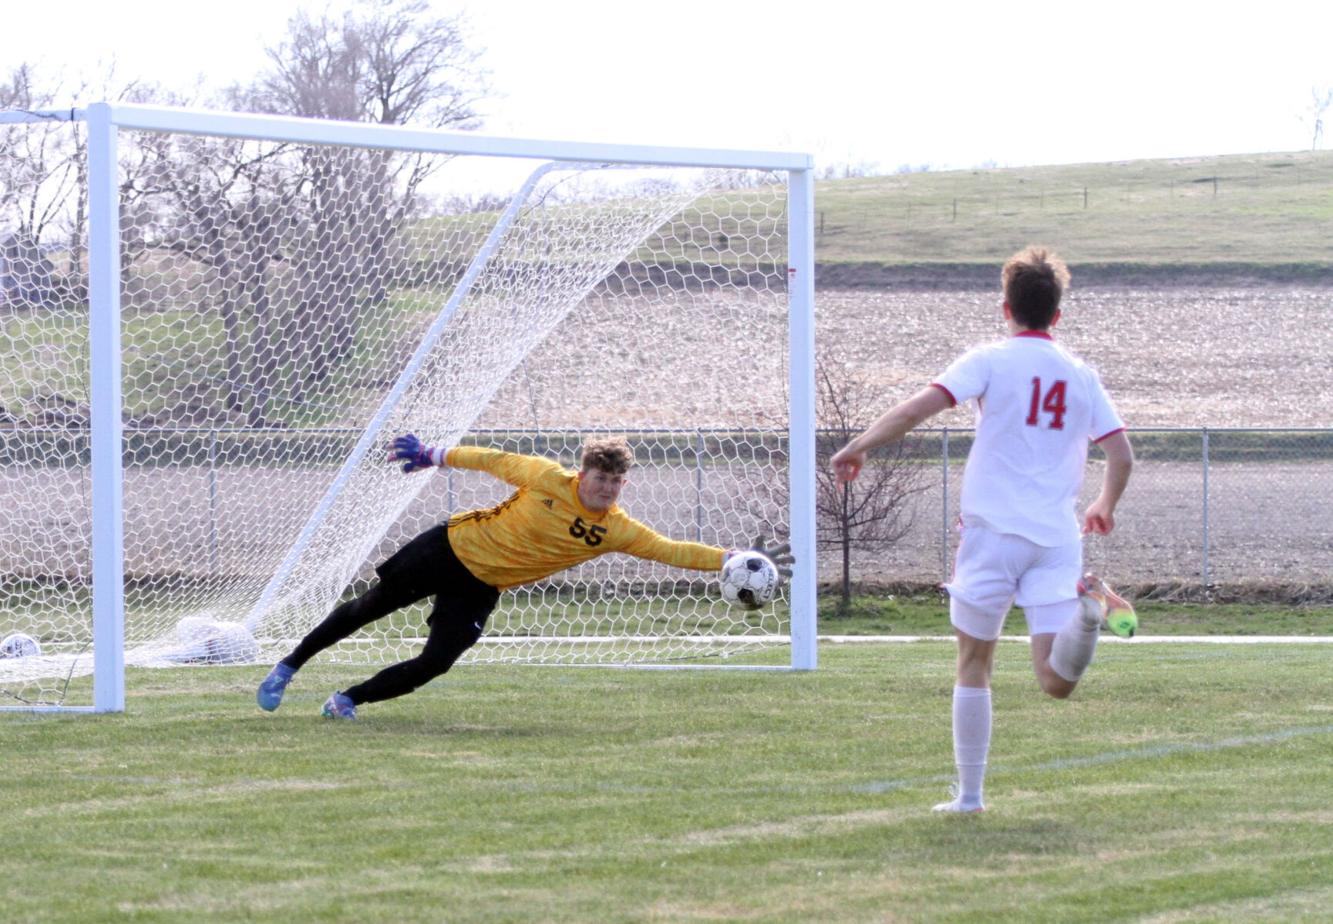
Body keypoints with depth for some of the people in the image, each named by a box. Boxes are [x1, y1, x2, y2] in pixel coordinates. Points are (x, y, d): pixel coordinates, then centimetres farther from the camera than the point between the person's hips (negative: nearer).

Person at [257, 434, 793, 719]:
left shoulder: (617, 531, -11)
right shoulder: (551, 480, -19)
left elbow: (672, 550, -14)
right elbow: (497, 461, -7)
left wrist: (735, 560, -23)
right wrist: (434, 456, -3)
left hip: (480, 590, 3)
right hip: (453, 546, -3)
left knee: (435, 664, -15)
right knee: (368, 609, 6)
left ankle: (347, 701, 5)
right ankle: (288, 668, 26)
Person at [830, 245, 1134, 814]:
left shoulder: (990, 361, -1)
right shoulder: (1081, 376, 11)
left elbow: (916, 410, -12)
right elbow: (1121, 455, 10)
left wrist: (857, 448, -3)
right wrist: (1105, 508, 28)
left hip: (993, 531, -2)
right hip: (1057, 538, 3)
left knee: (974, 664, 11)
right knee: (1056, 681, -5)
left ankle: (969, 794, 12)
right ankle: (1087, 609, -34)